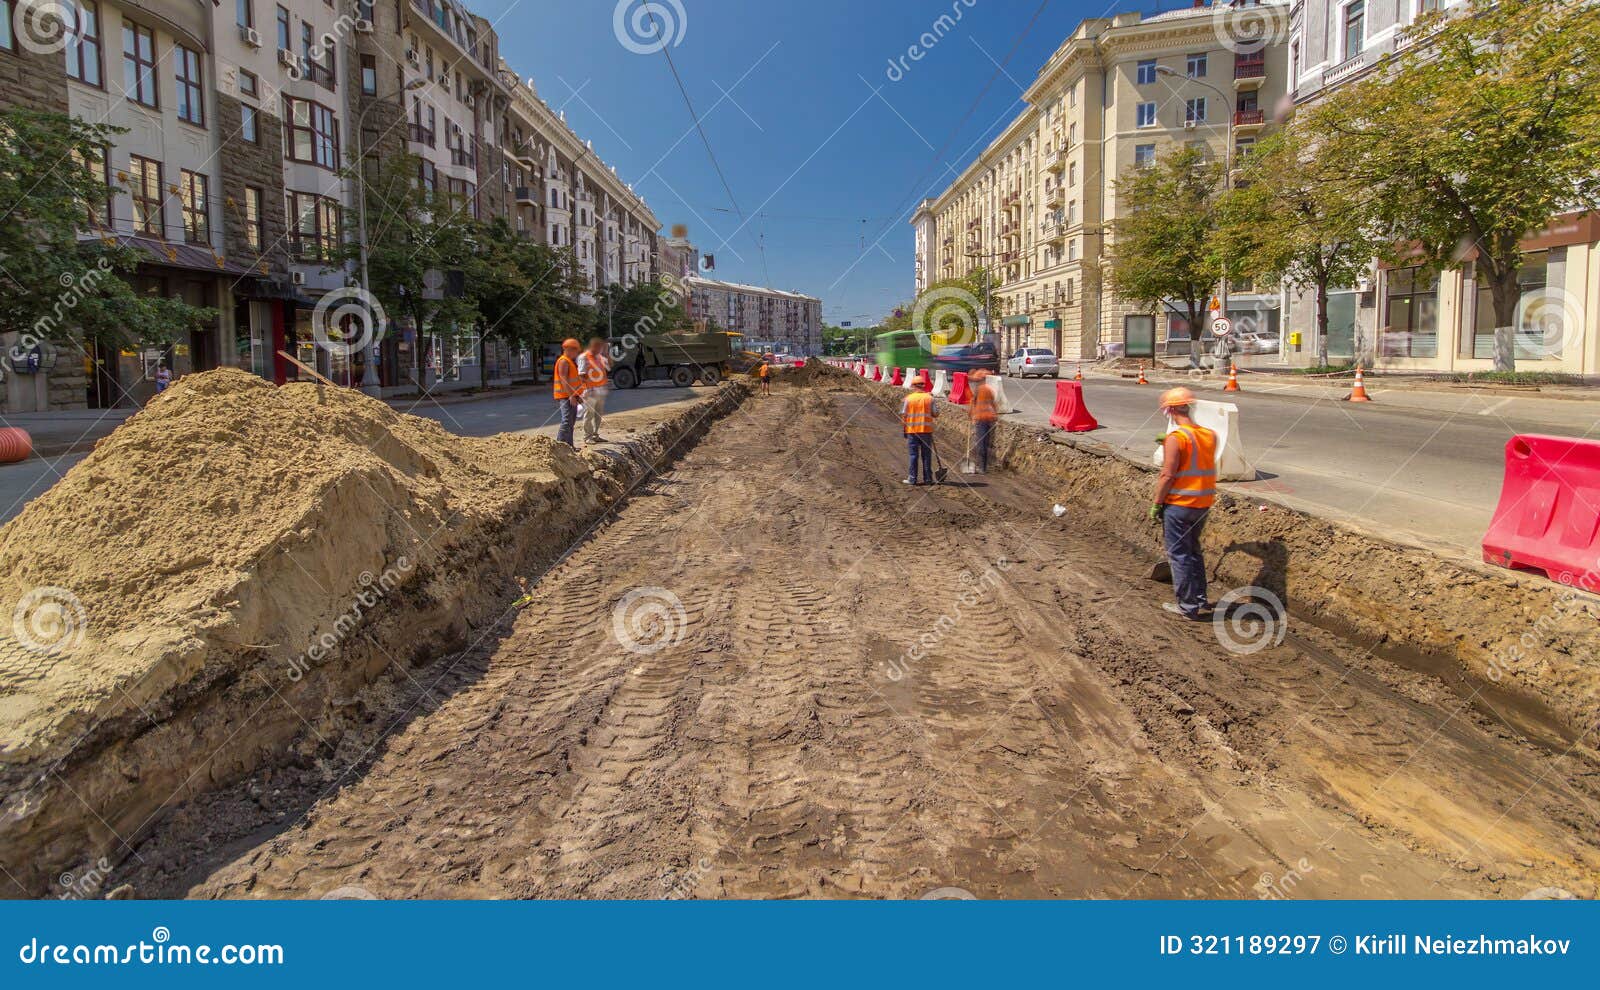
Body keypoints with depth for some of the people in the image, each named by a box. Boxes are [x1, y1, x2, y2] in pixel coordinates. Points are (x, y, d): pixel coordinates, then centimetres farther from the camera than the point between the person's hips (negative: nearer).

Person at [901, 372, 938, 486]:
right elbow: (935, 414, -1)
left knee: (913, 455, 4)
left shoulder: (908, 398, -3)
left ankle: (912, 478, 4)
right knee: (926, 455, 7)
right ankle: (928, 478, 9)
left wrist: (903, 430, 7)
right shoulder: (930, 398, -1)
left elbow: (903, 415, -3)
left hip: (912, 430, -1)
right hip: (927, 430, 1)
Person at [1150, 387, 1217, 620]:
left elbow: (1167, 475, -20)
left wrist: (1156, 504, -10)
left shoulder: (1176, 438, -17)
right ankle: (1200, 600, 26)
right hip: (1203, 504, 7)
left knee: (1179, 554, 4)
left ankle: (1189, 605, 8)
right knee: (1193, 551, 21)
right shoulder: (1209, 435, 5)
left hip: (1178, 504, -7)